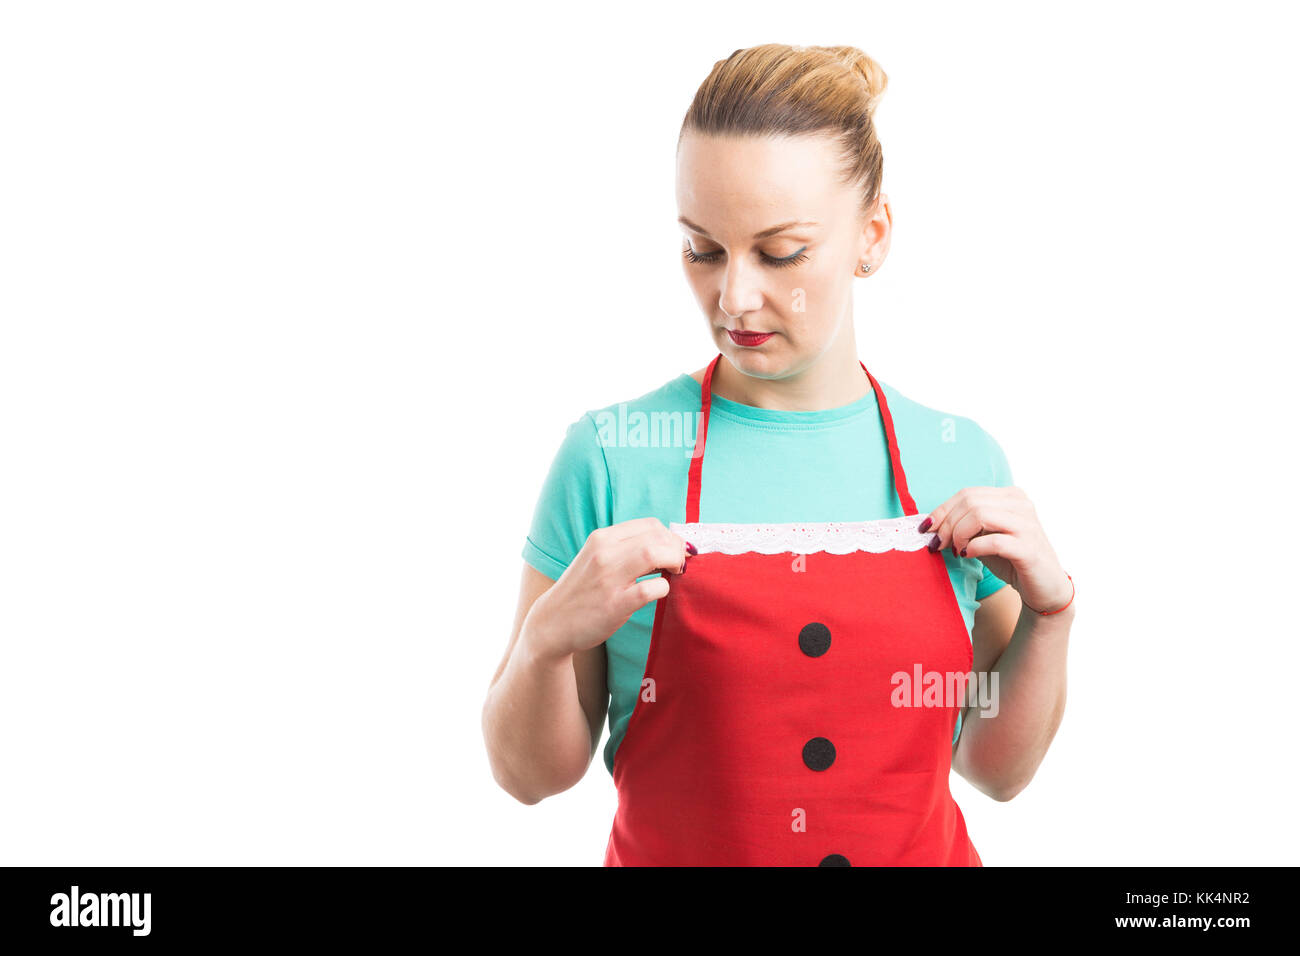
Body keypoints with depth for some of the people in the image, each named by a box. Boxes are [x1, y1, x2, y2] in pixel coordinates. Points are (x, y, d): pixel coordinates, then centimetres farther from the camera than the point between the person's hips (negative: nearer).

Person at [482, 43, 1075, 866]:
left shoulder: (962, 462, -6)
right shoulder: (612, 454, -13)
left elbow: (998, 769, 2)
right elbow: (531, 773, -7)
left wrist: (1048, 610, -11)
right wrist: (549, 639, -24)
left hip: (922, 848, 2)